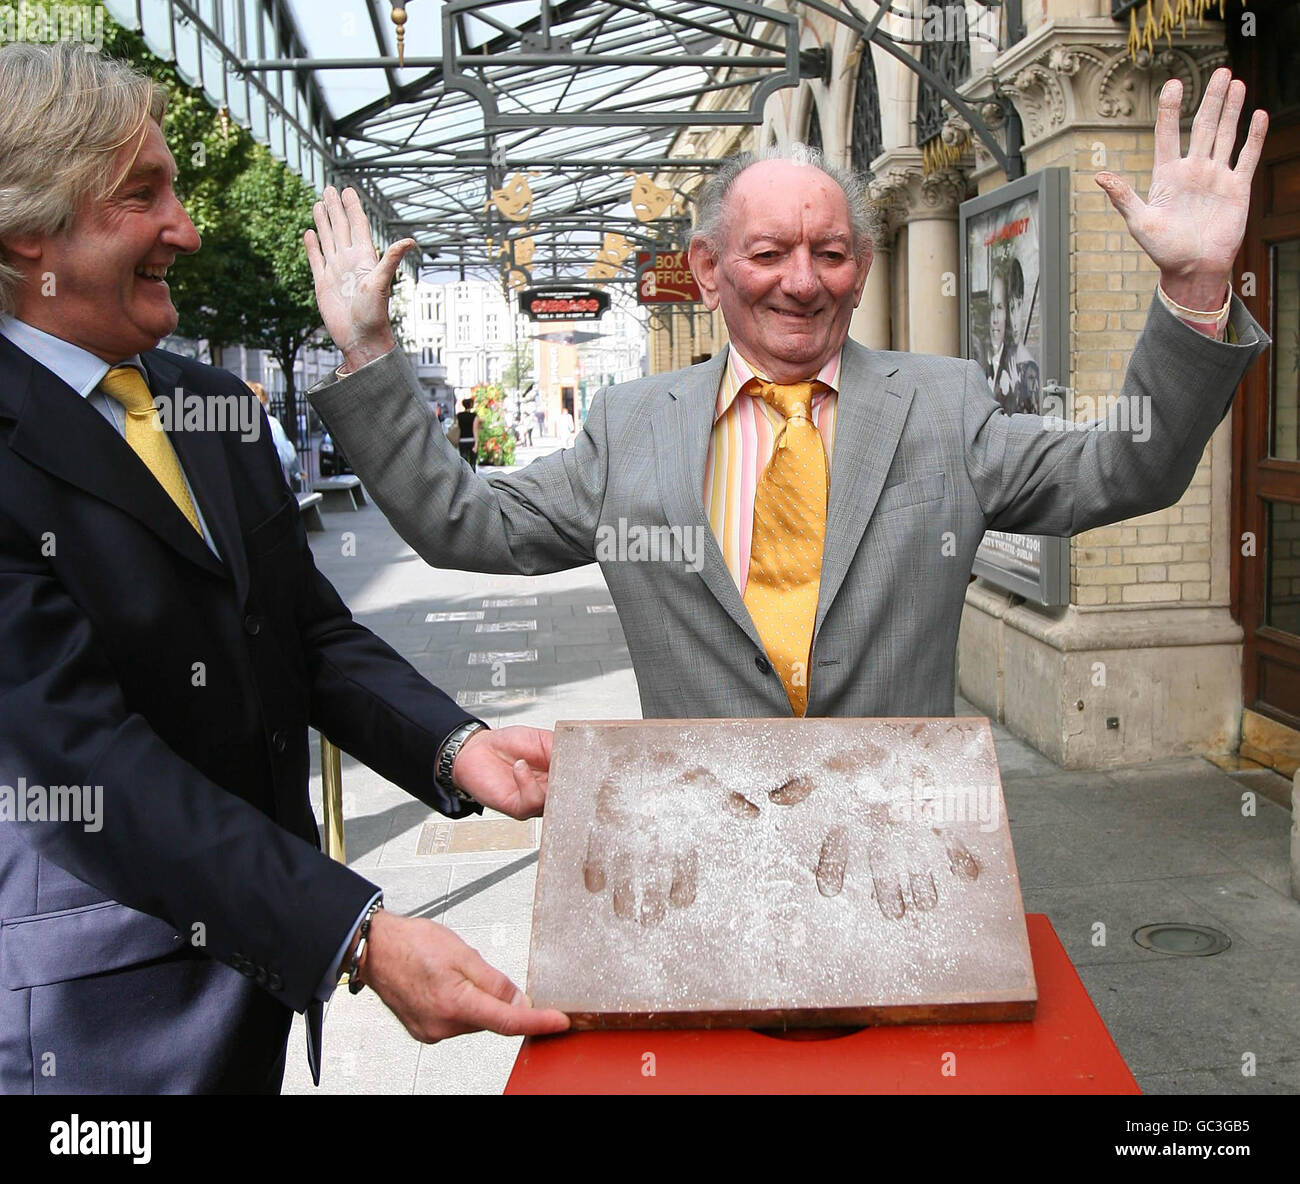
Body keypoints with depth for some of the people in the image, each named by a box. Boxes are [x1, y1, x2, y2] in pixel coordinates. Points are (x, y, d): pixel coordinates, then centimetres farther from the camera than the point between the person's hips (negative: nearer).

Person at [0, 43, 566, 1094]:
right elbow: (87, 754, -24)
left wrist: (455, 748, -11)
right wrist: (358, 937, -30)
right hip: (86, 1003, -7)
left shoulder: (212, 404, 7)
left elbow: (313, 631, 7)